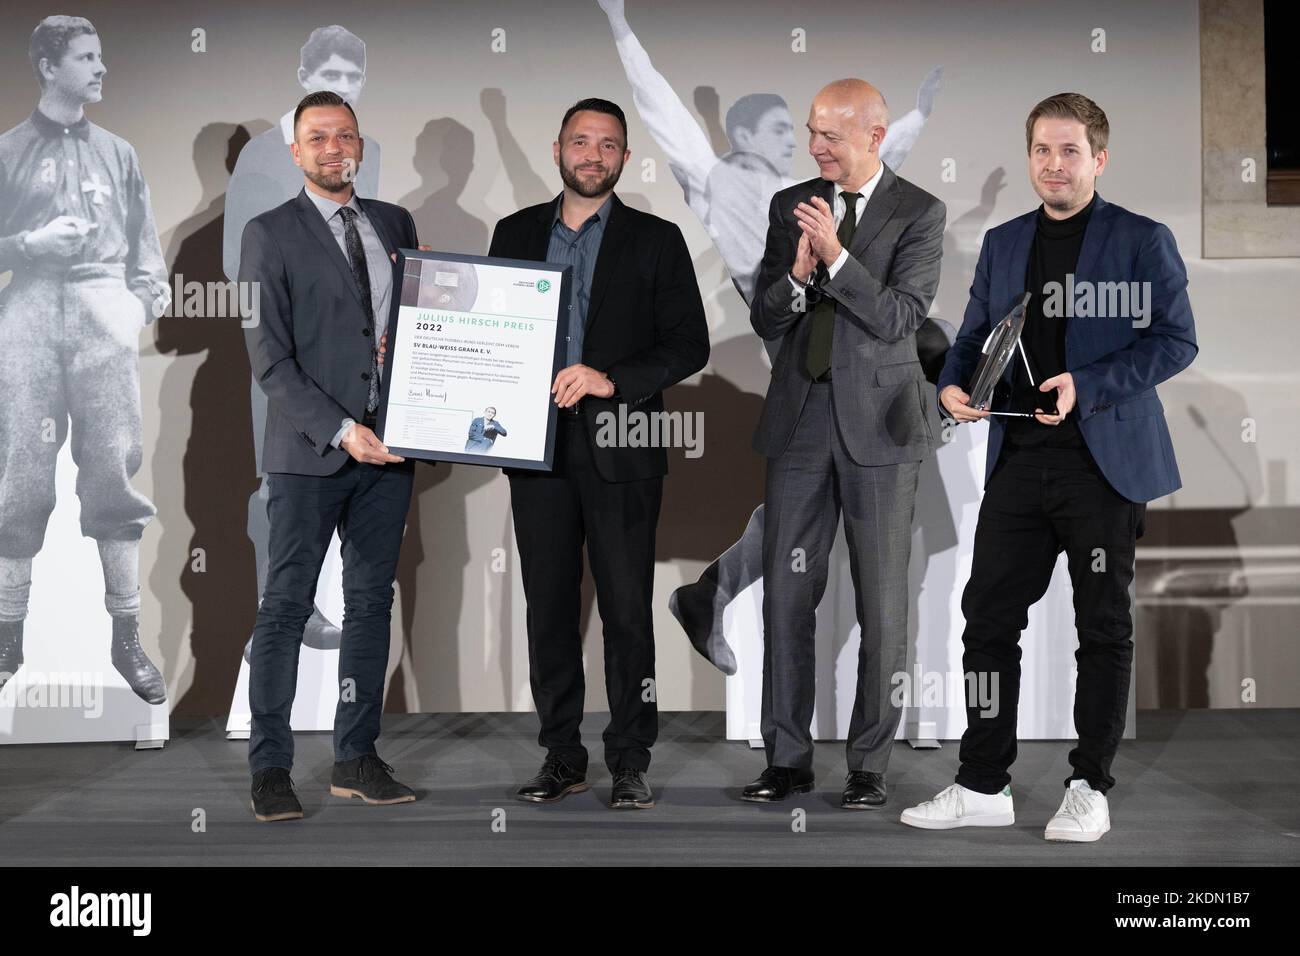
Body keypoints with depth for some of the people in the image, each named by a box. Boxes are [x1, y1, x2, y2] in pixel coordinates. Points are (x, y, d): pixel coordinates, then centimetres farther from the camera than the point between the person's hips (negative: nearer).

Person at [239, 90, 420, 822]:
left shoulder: (395, 225, 13)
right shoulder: (270, 234, -2)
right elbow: (269, 357, -8)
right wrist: (339, 431, -16)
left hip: (388, 446, 5)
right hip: (310, 453, -5)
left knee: (372, 602, 8)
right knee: (287, 608, -2)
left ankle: (357, 758, 17)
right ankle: (270, 768, 5)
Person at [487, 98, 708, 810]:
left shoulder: (655, 241, 4)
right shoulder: (515, 234, 13)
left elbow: (689, 344, -2)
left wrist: (612, 380, -15)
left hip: (619, 451, -3)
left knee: (628, 611, -1)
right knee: (548, 609, 7)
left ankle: (629, 762, 9)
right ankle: (561, 755, 17)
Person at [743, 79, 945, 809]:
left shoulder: (920, 214, -3)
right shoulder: (791, 206, 8)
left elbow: (899, 318, -12)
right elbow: (765, 321, 6)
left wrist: (835, 255, -21)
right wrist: (797, 274, -14)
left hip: (877, 422, -3)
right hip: (799, 419, 4)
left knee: (883, 599, 2)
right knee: (787, 590, 6)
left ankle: (871, 763, 12)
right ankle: (788, 756, 15)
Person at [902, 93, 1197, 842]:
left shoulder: (1142, 240, -1)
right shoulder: (1003, 243, 14)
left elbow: (1177, 340, -7)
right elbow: (975, 333, 17)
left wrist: (1087, 385, -18)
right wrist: (953, 385, -4)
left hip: (1106, 462, -4)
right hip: (1019, 459, 5)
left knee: (1104, 628, 4)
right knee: (989, 618, 4)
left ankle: (1090, 787, 14)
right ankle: (984, 786, 13)